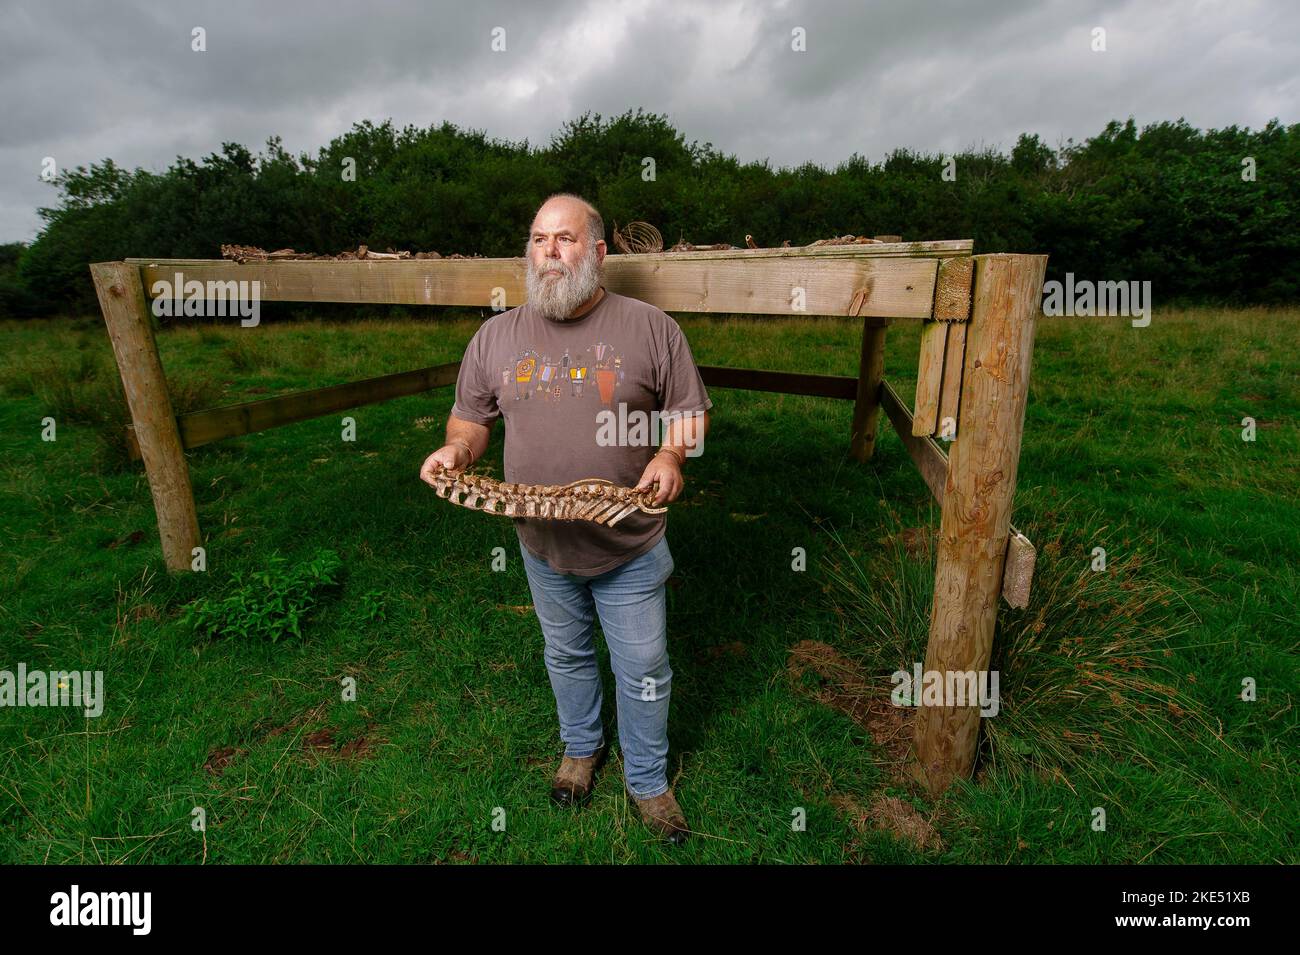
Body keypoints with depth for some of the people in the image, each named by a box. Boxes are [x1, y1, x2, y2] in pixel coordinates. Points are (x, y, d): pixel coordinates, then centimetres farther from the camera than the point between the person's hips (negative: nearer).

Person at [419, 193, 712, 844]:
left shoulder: (648, 327, -9)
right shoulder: (495, 336, -1)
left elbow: (689, 409, -2)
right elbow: (471, 416, 8)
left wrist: (671, 455, -22)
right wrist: (456, 449, -14)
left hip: (630, 545, -2)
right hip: (542, 544, 3)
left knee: (643, 671, 12)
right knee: (566, 655, 24)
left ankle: (647, 780, 38)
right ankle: (581, 747, 52)